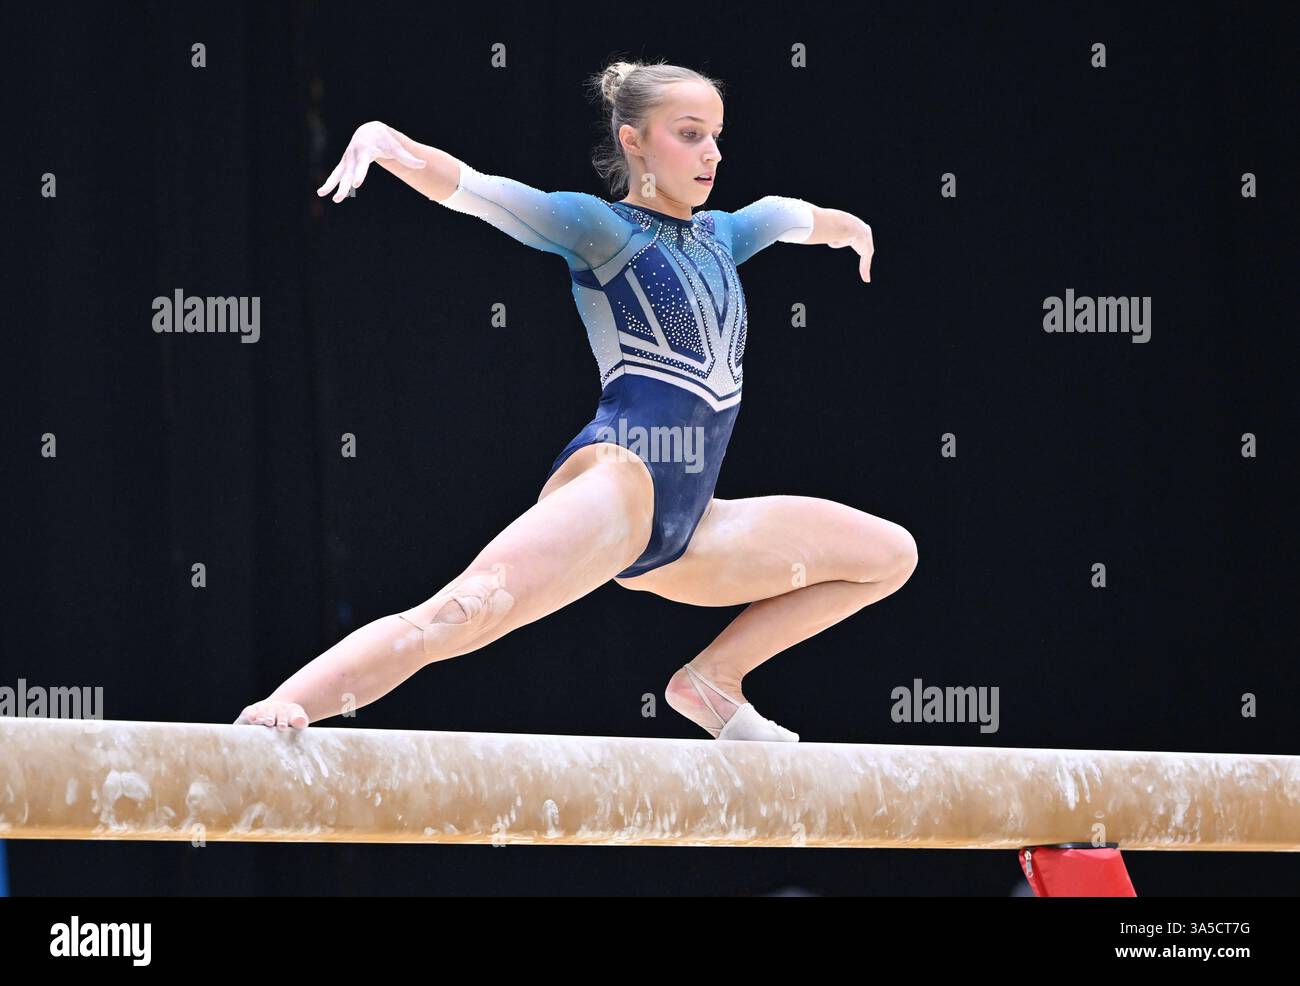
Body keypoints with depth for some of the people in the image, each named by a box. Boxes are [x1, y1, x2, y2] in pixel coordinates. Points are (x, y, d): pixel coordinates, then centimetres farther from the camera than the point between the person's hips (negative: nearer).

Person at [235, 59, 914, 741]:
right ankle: (264, 723, -48)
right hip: (608, 482, -8)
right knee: (471, 609, -34)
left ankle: (714, 678, 10)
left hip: (679, 535, 9)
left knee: (890, 555, 15)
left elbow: (801, 217, 45)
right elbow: (468, 188, -12)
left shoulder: (720, 236, 22)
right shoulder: (600, 228, 2)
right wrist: (383, 140, -31)